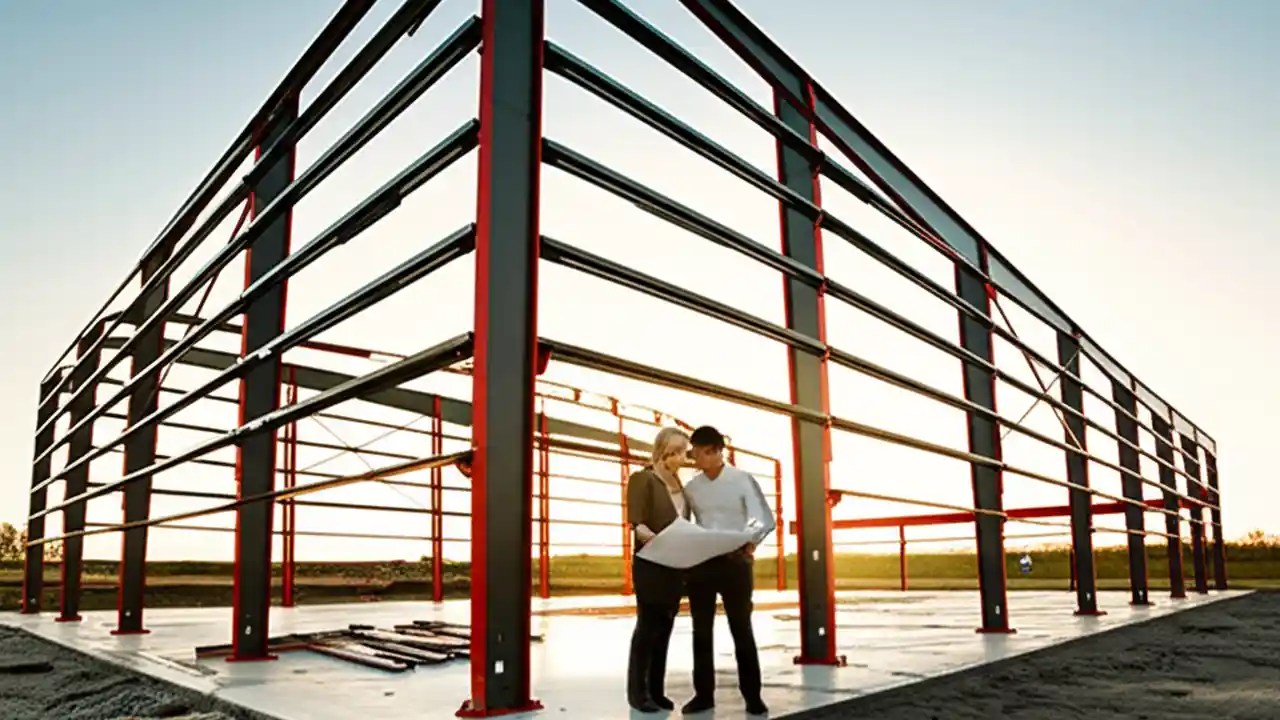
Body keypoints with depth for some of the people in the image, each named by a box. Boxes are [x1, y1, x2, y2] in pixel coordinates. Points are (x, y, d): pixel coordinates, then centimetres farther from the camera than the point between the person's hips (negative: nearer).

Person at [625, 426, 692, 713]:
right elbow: (637, 524, -14)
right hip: (650, 564, -6)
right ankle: (638, 691, 6)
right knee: (648, 626, -2)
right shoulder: (643, 479, -6)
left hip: (675, 566, 7)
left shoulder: (679, 485, 15)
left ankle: (656, 690, 16)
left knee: (664, 628, 9)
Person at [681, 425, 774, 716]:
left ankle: (752, 694, 12)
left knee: (741, 629, 2)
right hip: (700, 563, 4)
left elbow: (765, 519, -9)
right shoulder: (691, 488, 7)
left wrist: (750, 542, -25)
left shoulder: (743, 480, -4)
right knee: (701, 630, 7)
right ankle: (704, 693, 17)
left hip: (735, 561, -3)